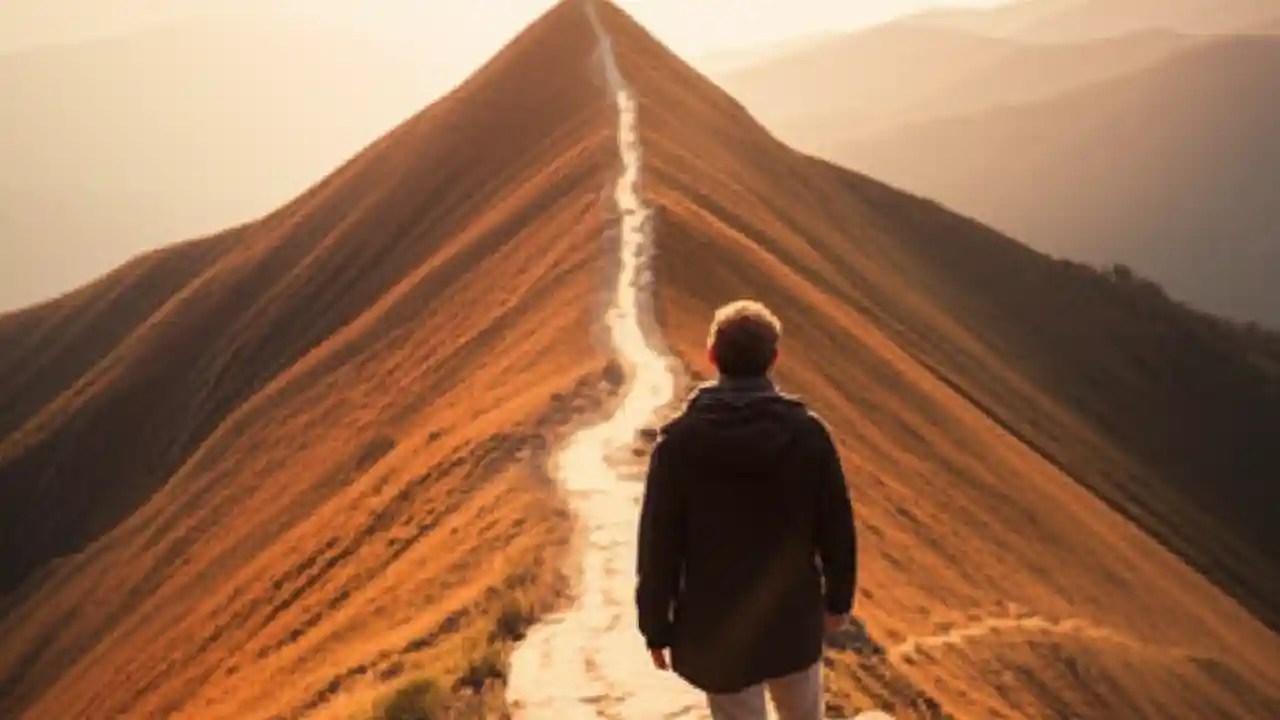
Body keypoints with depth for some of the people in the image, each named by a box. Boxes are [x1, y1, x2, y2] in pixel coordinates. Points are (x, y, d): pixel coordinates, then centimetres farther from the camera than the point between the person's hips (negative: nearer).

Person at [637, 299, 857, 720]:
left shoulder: (680, 441, -15)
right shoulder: (808, 432, -10)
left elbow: (658, 544, -11)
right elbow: (836, 526, -2)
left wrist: (656, 628, 0)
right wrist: (838, 597, 14)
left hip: (717, 627, -2)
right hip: (794, 617, 2)